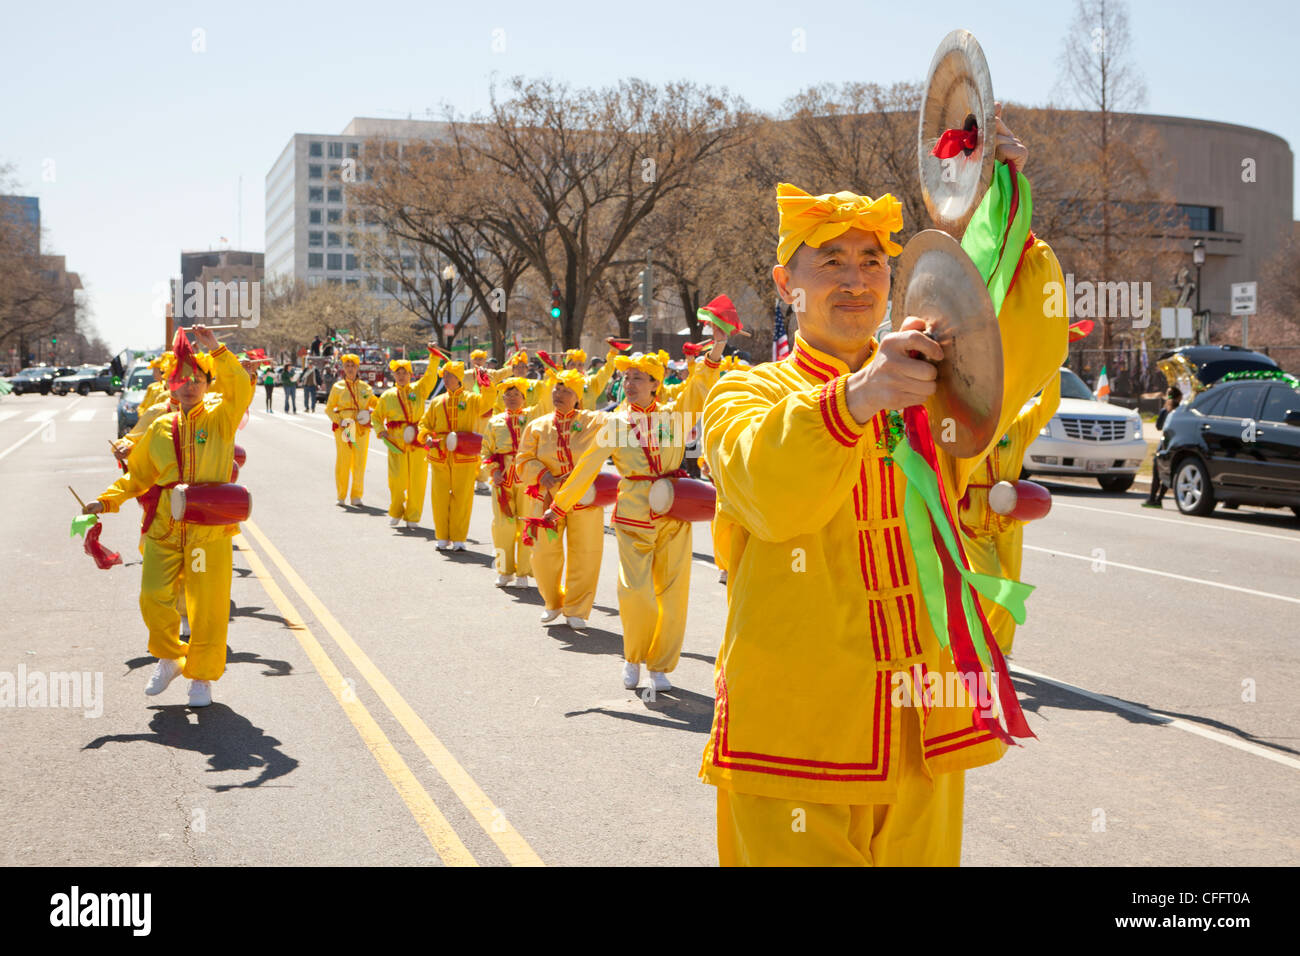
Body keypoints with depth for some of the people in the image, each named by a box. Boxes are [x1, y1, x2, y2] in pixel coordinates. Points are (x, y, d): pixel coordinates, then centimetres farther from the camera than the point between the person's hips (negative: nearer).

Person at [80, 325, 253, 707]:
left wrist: (215, 350, -25)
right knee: (154, 598, 0)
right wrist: (106, 501, 5)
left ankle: (202, 677, 18)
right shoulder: (160, 429, 9)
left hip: (210, 529, -3)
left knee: (208, 606, 1)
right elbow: (138, 475, 17)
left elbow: (240, 389, -18)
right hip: (164, 528, 3)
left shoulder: (220, 418, 1)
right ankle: (169, 659, 27)